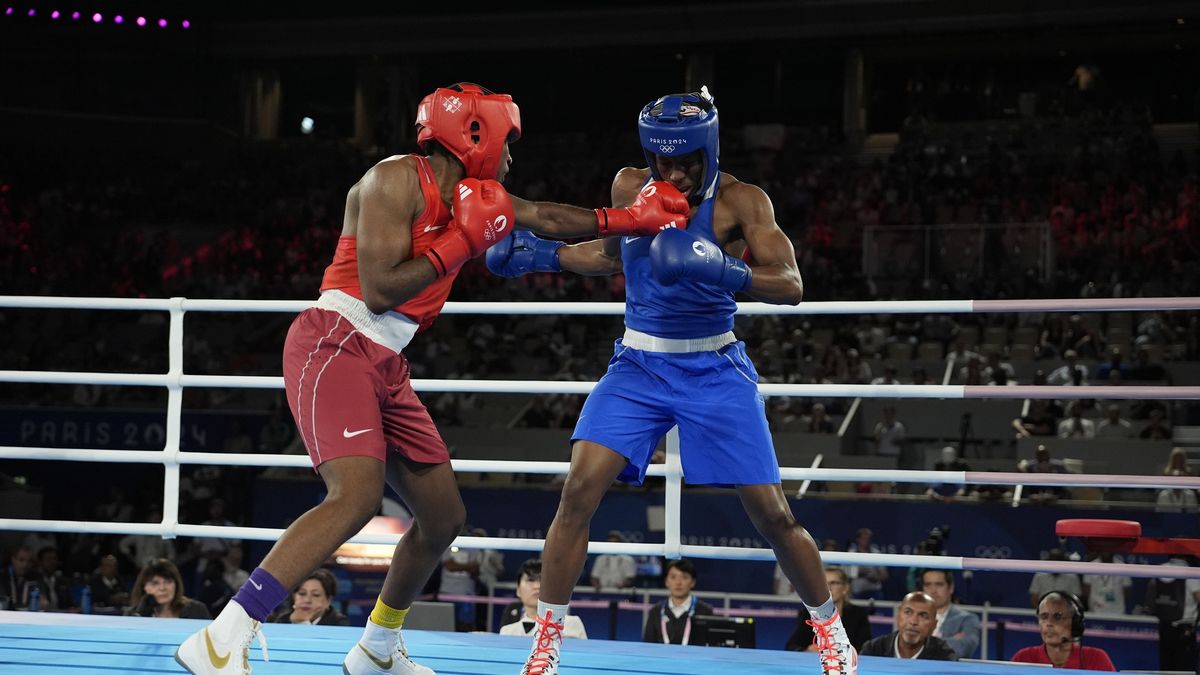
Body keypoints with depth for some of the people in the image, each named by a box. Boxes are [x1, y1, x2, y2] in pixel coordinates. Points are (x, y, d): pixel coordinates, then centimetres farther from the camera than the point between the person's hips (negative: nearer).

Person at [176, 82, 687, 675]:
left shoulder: (467, 197, 14)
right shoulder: (396, 180, -12)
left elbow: (544, 217, 30)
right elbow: (379, 290, -19)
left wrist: (628, 219, 30)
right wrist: (463, 241, -13)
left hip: (385, 367, 9)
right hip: (334, 345, -9)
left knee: (444, 517, 13)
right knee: (357, 496, -30)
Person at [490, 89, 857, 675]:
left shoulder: (740, 202, -13)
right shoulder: (630, 187, -2)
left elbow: (791, 286, -23)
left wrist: (725, 271, -40)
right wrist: (543, 253, 7)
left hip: (715, 369, -2)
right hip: (638, 366, 2)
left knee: (771, 513, -2)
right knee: (579, 490, -16)